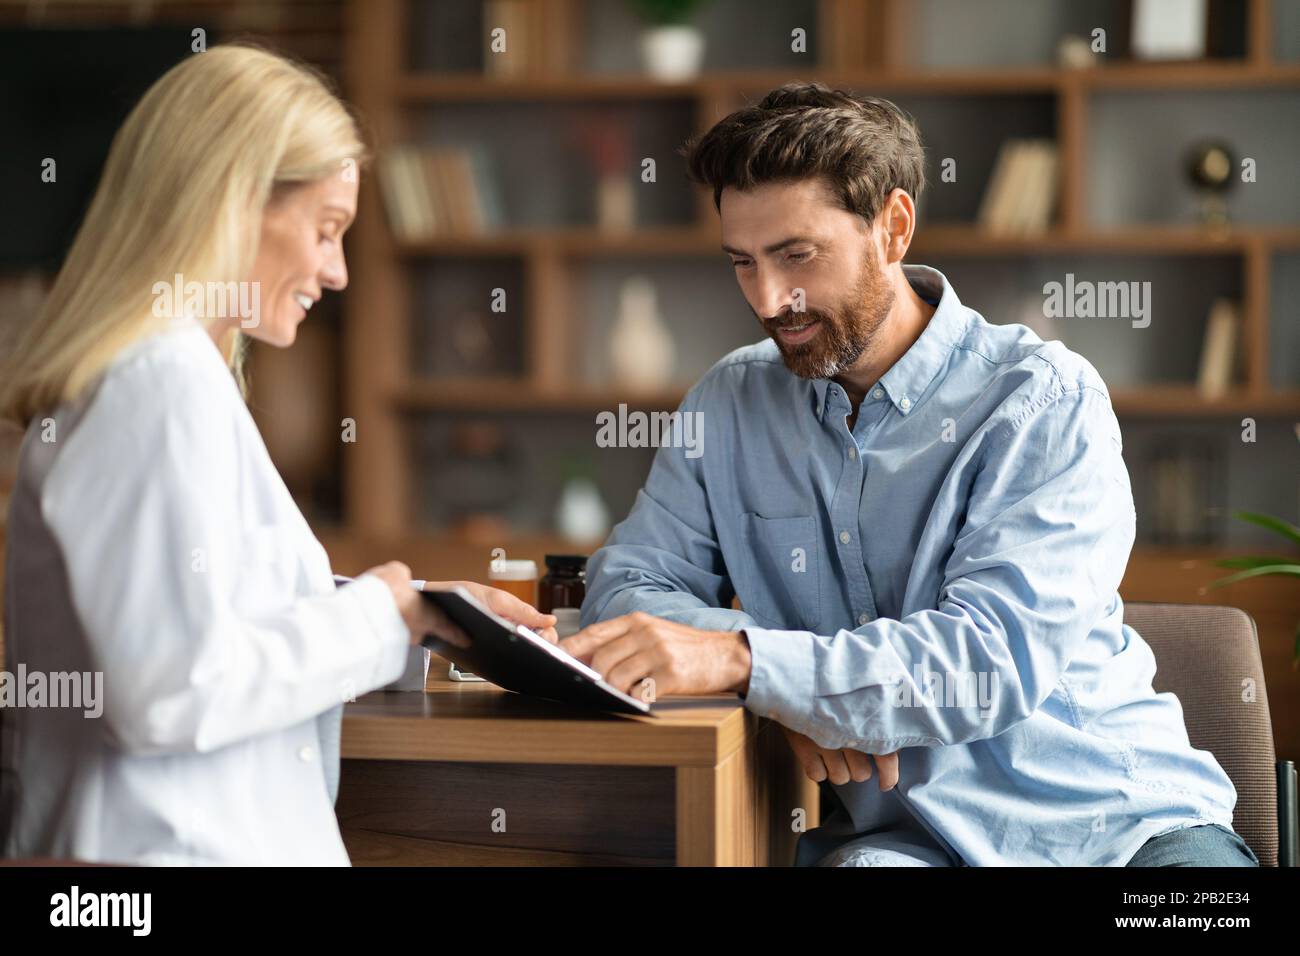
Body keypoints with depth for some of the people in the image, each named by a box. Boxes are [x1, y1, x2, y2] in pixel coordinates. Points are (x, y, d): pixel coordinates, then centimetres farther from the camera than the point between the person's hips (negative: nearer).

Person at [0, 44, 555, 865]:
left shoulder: (141, 375, 18)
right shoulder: (170, 387, -14)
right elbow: (174, 691, -20)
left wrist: (419, 613, 15)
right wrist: (380, 617, -7)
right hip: (184, 843, -10)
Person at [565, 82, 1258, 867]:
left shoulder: (1044, 399, -7)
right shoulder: (730, 405, 9)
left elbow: (1002, 654, -18)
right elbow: (627, 582, 6)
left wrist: (745, 661, -30)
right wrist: (796, 692, -14)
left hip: (1115, 815, -1)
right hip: (906, 829, 2)